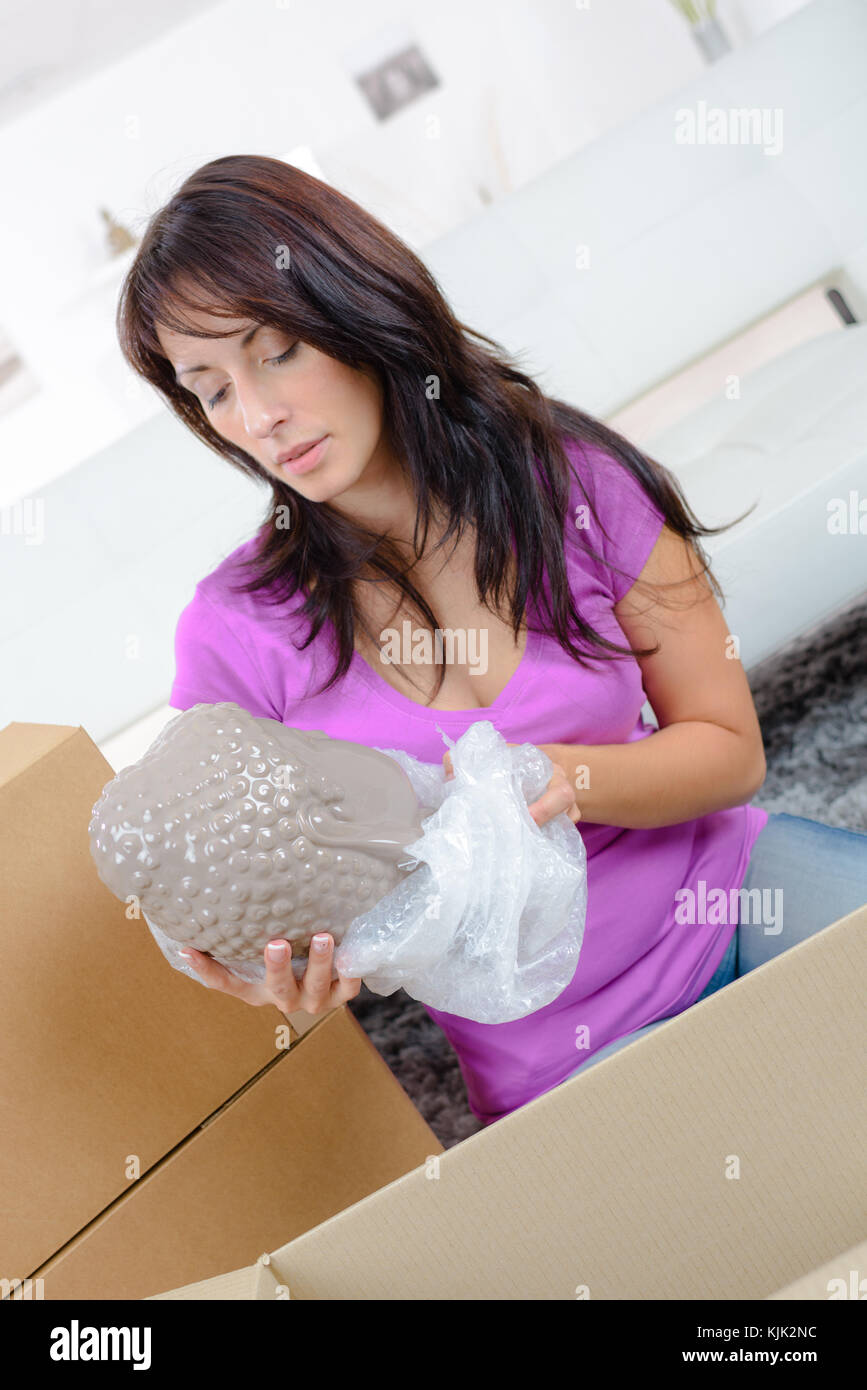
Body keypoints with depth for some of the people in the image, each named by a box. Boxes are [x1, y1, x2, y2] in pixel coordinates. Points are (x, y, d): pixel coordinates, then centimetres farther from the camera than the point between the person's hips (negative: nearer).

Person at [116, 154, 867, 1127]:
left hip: (729, 891, 4)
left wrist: (565, 779, -21)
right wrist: (300, 972, -23)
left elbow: (729, 747, -2)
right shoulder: (239, 630, -10)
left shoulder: (570, 479, -6)